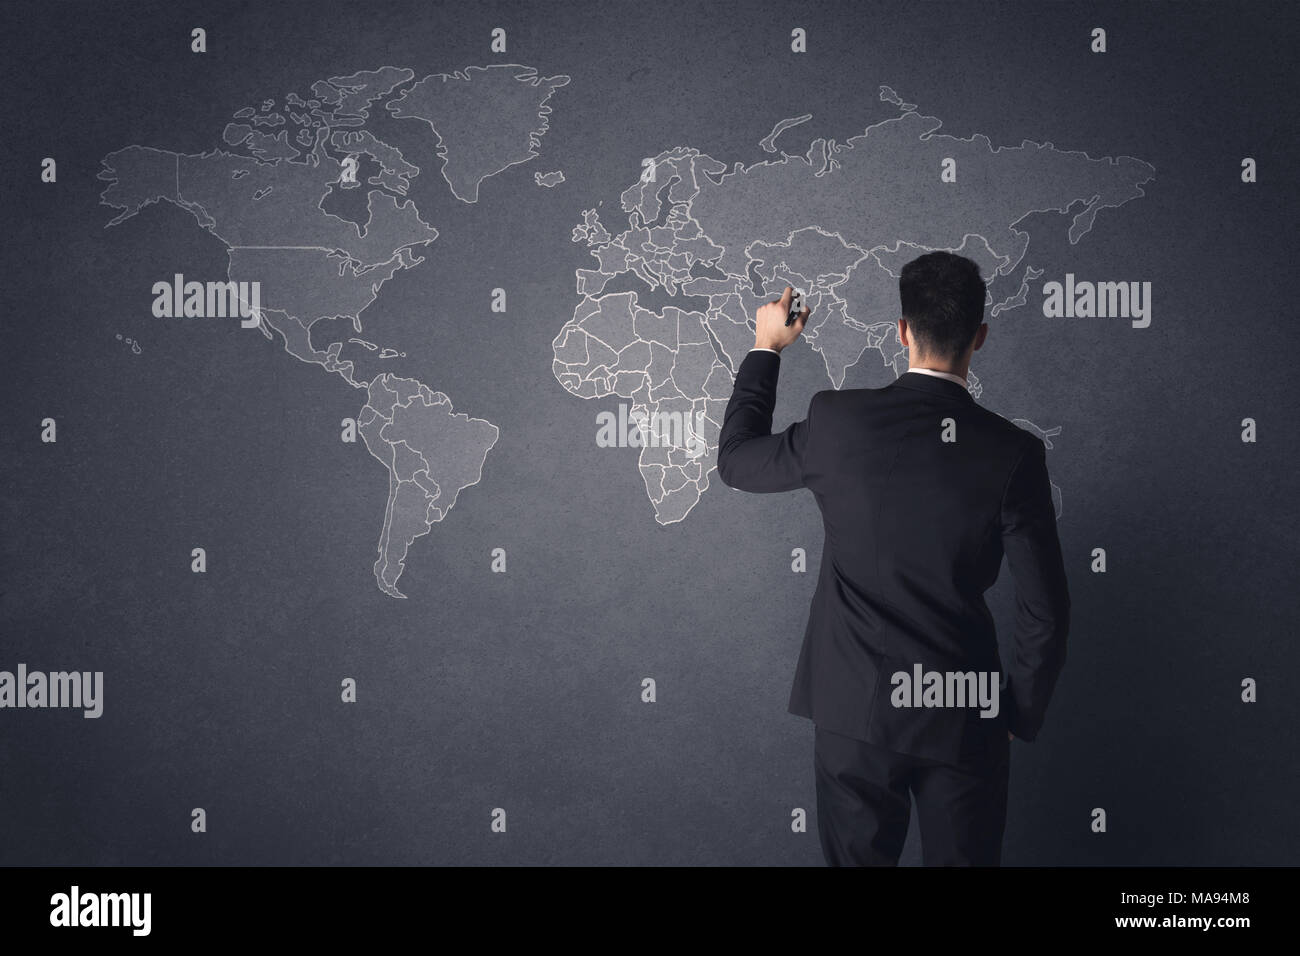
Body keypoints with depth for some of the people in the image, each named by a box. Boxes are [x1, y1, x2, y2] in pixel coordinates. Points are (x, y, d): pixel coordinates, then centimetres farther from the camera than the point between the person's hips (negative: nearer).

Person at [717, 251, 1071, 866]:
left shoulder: (839, 422, -10)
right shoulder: (1013, 452, -10)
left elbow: (735, 460, 10)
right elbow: (1045, 612, -8)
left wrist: (765, 349, 21)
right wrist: (1021, 713, 8)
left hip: (856, 709, 0)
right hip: (965, 719, 0)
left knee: (857, 859, 14)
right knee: (964, 858, 12)